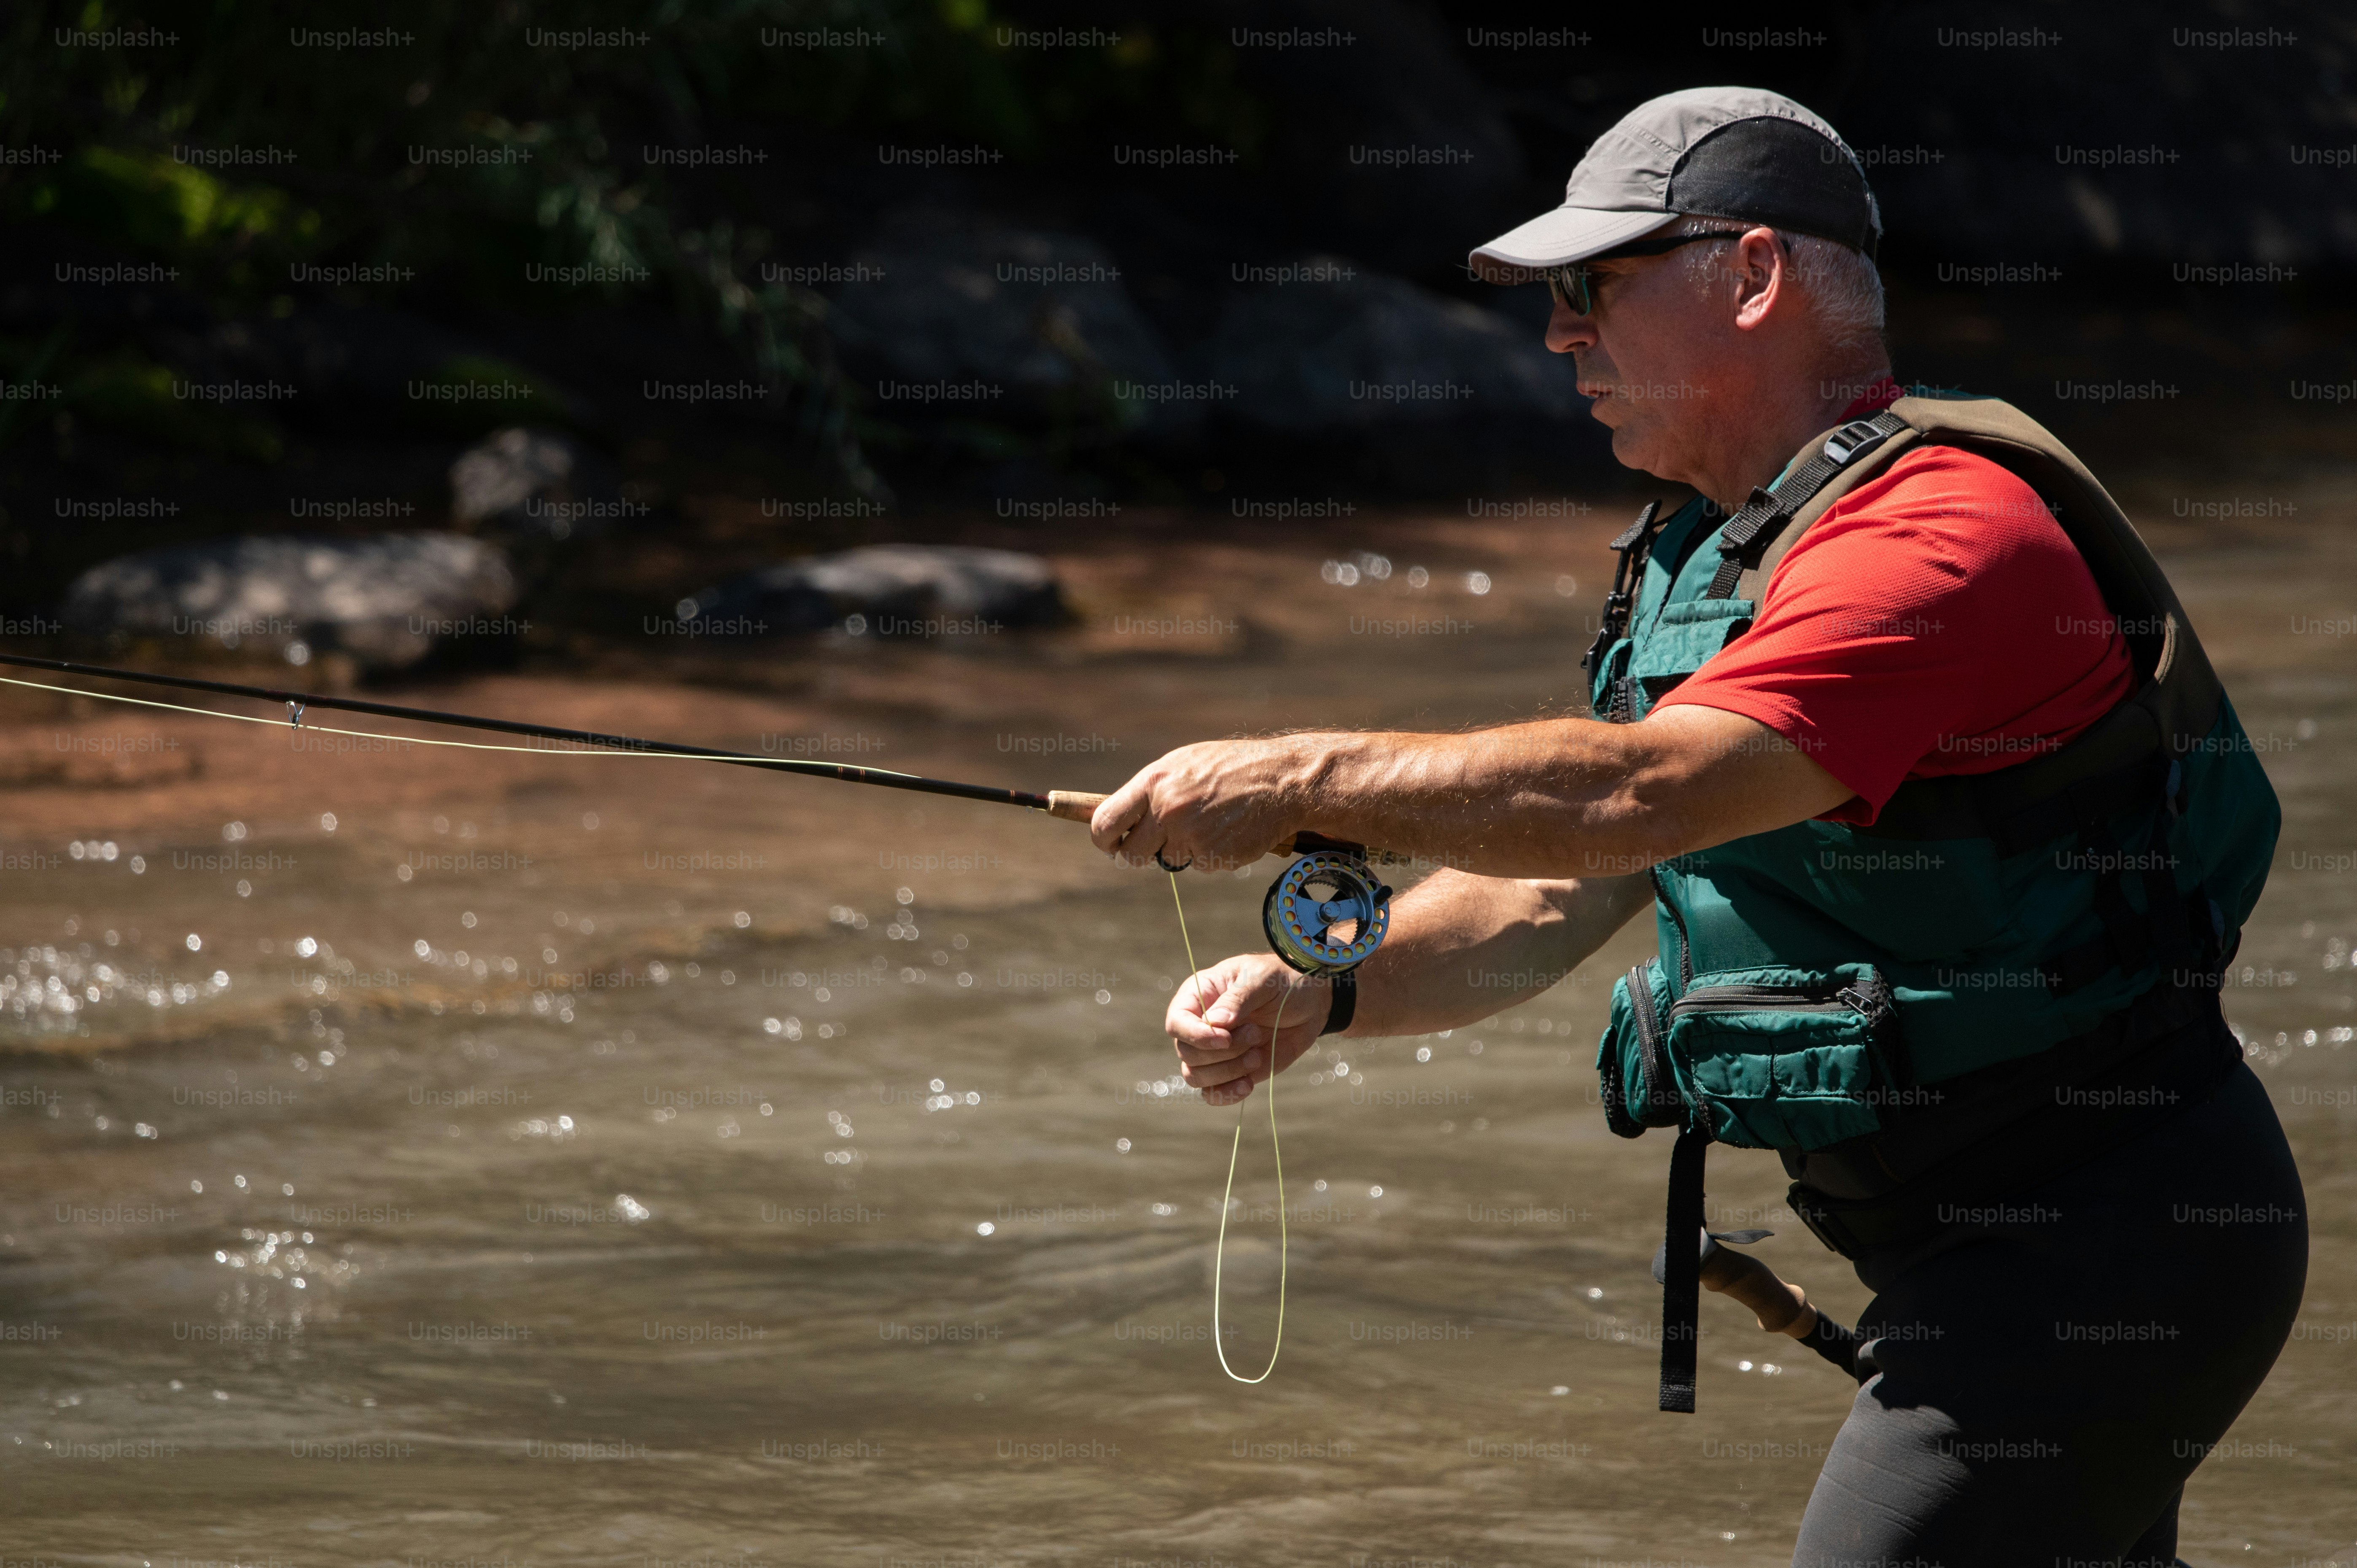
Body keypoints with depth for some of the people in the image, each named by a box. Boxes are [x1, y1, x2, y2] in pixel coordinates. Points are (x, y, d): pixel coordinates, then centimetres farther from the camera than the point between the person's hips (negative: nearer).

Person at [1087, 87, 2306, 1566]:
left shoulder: (1945, 535, -20)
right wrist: (1317, 995, -3)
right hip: (1981, 1245, 11)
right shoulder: (1710, 558, 15)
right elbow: (1557, 892, 14)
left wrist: (1293, 780, -24)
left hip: (2104, 1230, -11)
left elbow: (1635, 797, -31)